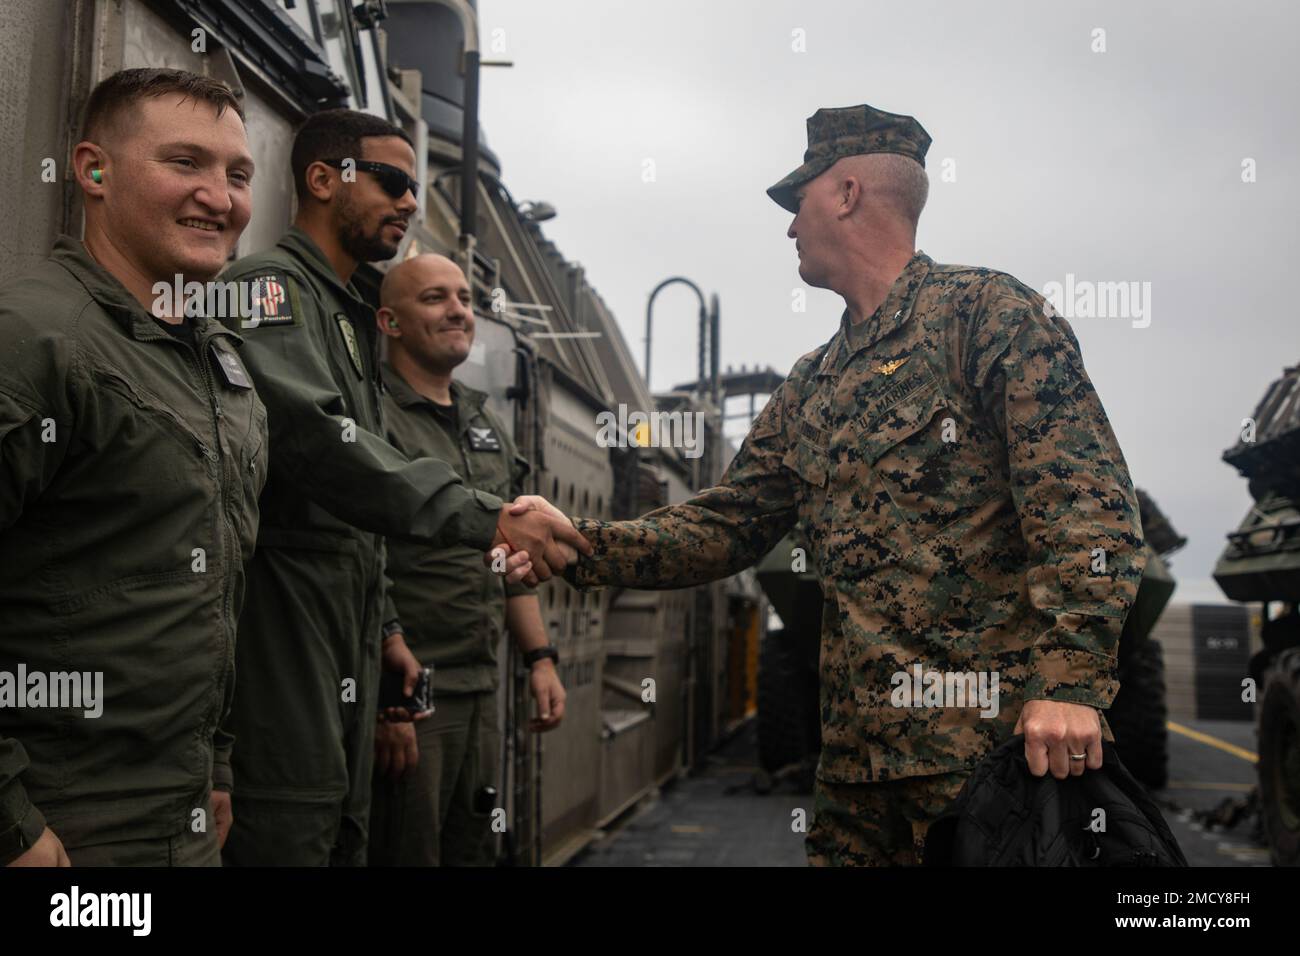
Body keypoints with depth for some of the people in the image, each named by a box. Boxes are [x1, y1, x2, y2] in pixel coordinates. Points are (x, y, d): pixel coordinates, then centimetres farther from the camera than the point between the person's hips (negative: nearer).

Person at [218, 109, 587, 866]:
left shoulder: (351, 320, 22)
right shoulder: (270, 287, -8)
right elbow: (319, 440, -26)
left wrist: (384, 627, 20)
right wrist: (488, 520, -31)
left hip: (346, 647, 10)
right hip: (282, 627, -10)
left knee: (343, 837, 13)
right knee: (289, 839, -9)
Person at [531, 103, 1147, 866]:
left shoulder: (988, 313, -4)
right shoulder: (813, 388, 19)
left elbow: (1086, 499, -14)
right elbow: (728, 525, 18)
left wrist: (1070, 681, -23)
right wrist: (582, 545, 6)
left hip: (993, 738, -7)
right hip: (859, 746, 7)